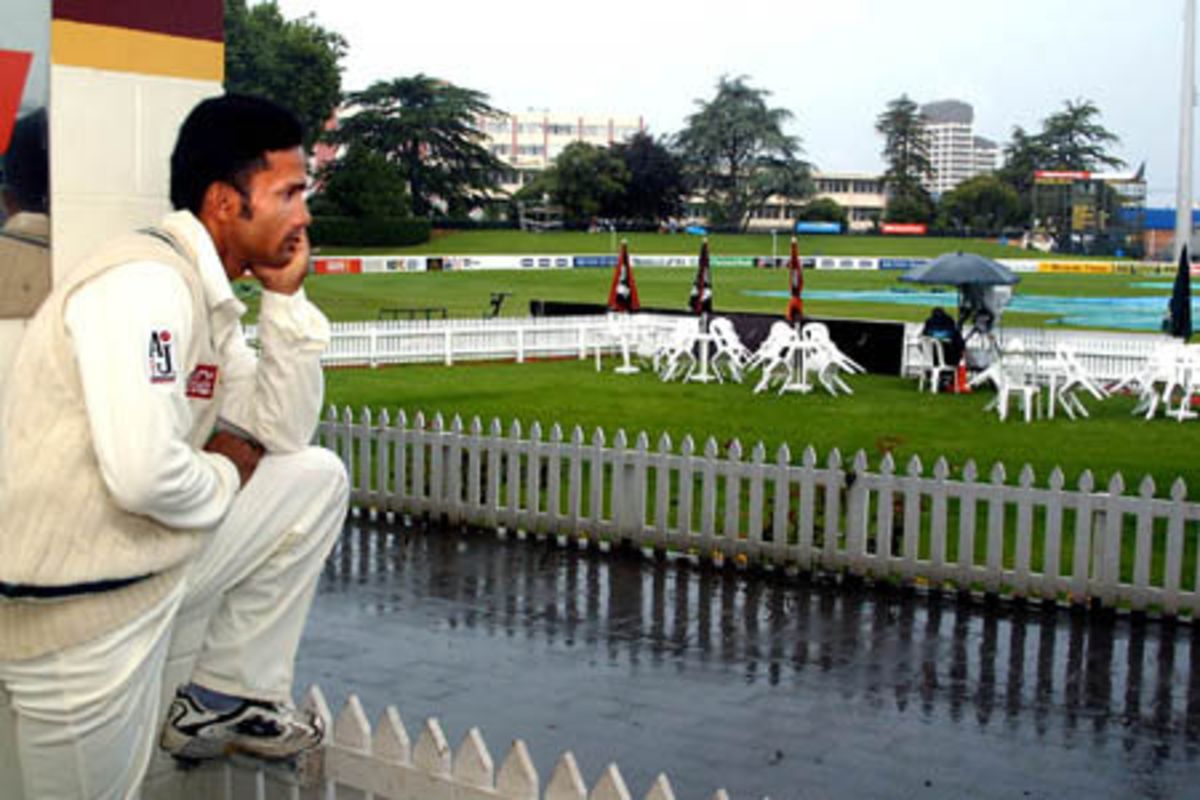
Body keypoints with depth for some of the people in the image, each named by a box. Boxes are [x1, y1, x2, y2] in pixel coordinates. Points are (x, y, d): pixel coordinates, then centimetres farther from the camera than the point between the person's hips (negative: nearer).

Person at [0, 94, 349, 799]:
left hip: (154, 569, 8)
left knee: (316, 479, 7)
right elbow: (142, 474, -31)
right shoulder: (145, 284, -22)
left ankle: (228, 697, 16)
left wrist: (287, 299, -1)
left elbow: (285, 432, 8)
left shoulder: (206, 295, 7)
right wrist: (226, 475, -9)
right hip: (73, 610, -8)